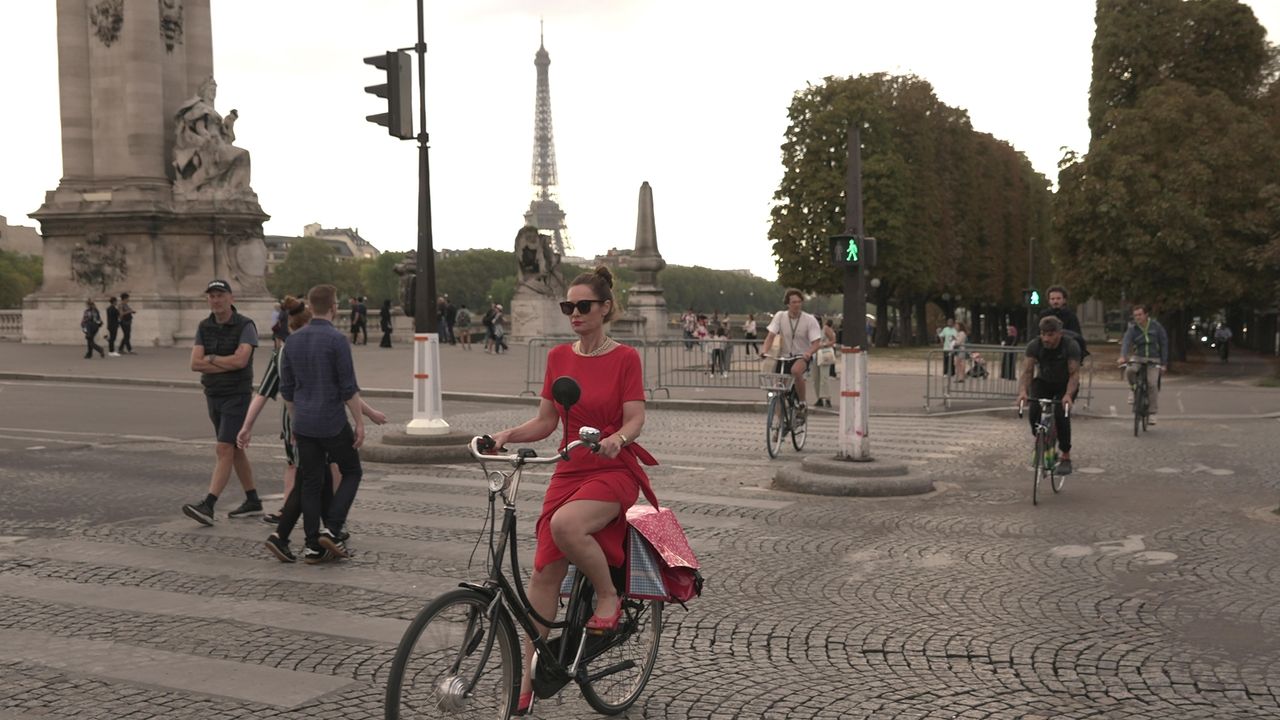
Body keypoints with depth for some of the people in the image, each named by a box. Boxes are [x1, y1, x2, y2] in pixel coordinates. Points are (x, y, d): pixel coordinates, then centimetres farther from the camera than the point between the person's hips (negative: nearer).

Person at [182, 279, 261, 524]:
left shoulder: (245, 326, -11)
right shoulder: (204, 327, 5)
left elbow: (240, 360, -25)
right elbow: (195, 364, -6)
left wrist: (211, 359, -11)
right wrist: (228, 364, -15)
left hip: (237, 396, -7)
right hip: (213, 396, 7)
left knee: (224, 450, -13)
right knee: (235, 449, 13)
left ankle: (207, 506, -18)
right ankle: (252, 501, 24)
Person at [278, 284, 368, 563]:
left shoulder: (293, 340, 6)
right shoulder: (336, 339, -14)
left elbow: (287, 388, 11)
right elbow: (349, 388, -15)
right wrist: (359, 422, -7)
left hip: (304, 425, 5)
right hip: (333, 424, -5)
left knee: (311, 484, 9)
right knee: (351, 472, 12)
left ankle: (313, 546, 8)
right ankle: (332, 529, -2)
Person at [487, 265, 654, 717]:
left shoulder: (625, 358, -5)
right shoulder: (558, 358, 7)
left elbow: (635, 418, -9)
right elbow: (546, 421, 7)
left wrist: (617, 438, -30)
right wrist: (509, 435, -10)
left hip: (614, 470, -4)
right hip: (569, 471, 4)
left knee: (565, 525, -35)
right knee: (545, 570, -4)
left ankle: (608, 597, -8)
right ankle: (527, 675, 5)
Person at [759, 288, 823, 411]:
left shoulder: (810, 320, -9)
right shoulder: (780, 316, -3)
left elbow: (816, 342, -12)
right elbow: (771, 336, -9)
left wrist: (809, 353, -34)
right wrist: (765, 351, -28)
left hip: (802, 356, -3)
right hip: (783, 357, 3)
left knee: (796, 370, -37)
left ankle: (802, 403, -18)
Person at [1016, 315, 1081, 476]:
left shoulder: (1071, 346, -26)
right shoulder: (1034, 345, -21)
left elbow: (1074, 374, -28)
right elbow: (1027, 372, -25)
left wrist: (1068, 395, -45)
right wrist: (1022, 391, -44)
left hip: (1065, 385, -2)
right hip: (1043, 382, 2)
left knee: (1061, 414, -24)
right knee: (1034, 412, -24)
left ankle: (1066, 457, -9)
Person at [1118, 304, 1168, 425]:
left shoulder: (1156, 327, -3)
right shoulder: (1132, 329, -3)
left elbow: (1164, 344, 2)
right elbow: (1126, 342, -19)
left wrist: (1164, 363, -2)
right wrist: (1122, 357, -38)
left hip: (1153, 360, -1)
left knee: (1152, 384, -16)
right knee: (1129, 371, -31)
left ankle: (1152, 413, -4)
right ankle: (1133, 388, 1)